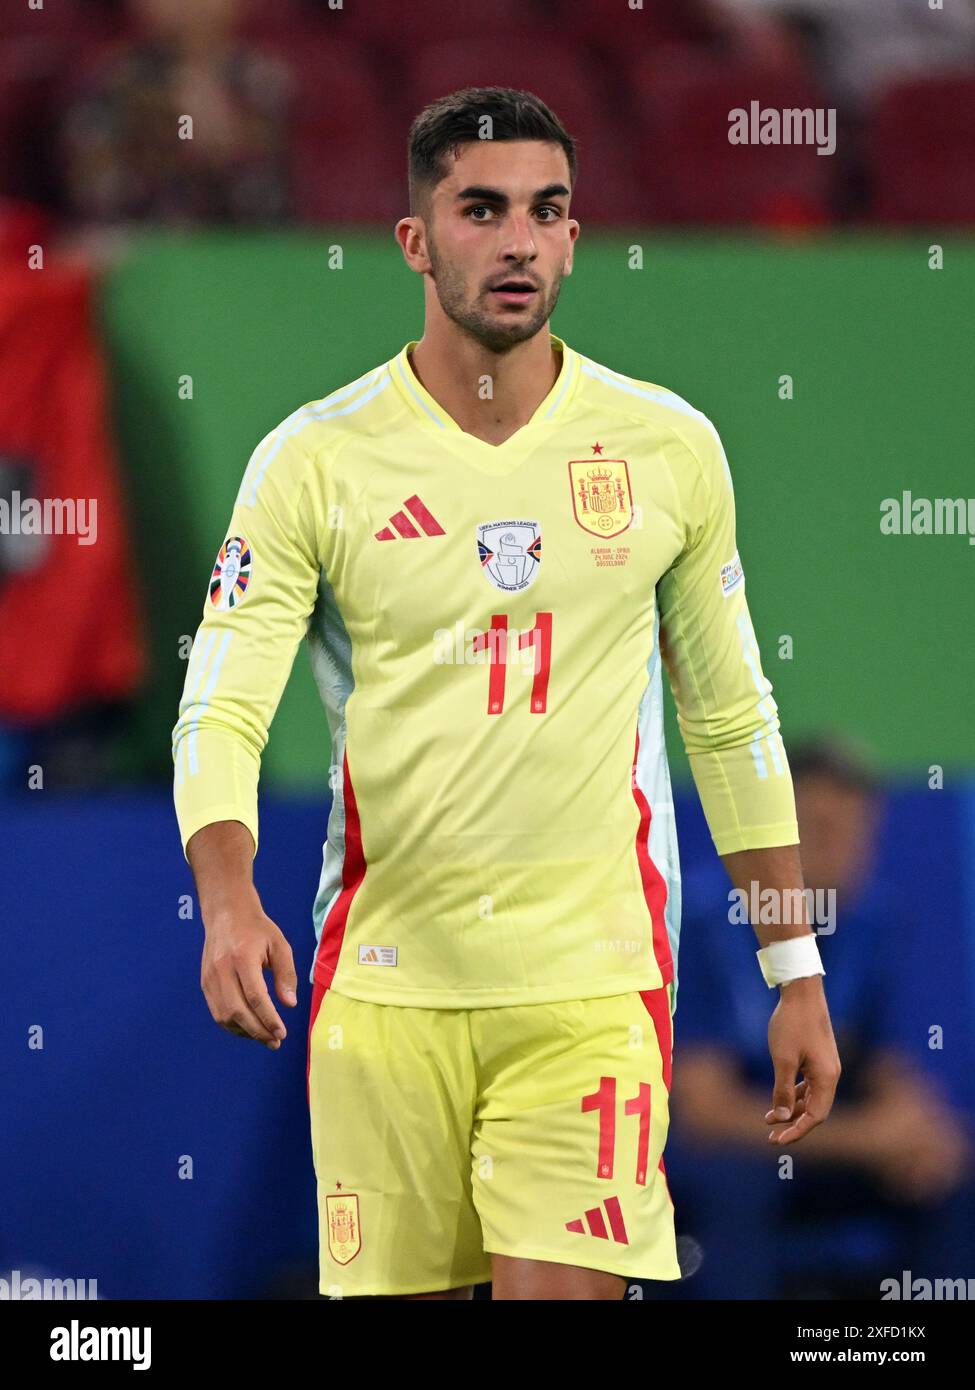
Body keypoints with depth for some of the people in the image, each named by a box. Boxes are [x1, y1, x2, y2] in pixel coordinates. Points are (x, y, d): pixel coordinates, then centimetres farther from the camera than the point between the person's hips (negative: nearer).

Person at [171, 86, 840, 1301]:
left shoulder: (669, 448, 4)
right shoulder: (315, 461, -1)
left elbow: (731, 719, 13)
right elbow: (219, 712, -6)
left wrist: (795, 974, 12)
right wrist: (229, 905, -26)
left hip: (591, 984, 0)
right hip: (383, 976, 0)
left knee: (563, 1295, -15)